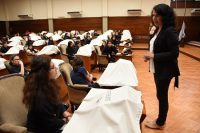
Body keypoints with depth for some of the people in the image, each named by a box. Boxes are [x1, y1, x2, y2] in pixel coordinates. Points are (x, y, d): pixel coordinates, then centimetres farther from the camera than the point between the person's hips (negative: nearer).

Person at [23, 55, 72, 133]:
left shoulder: (47, 84, -5)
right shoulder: (39, 97, -32)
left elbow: (57, 103, 9)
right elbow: (51, 124, -25)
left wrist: (65, 113, -7)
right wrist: (65, 120, -10)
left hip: (54, 120, 8)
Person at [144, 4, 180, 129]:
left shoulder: (170, 31, -19)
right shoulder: (159, 30, 7)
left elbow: (174, 53, -23)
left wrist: (154, 56, -23)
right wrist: (150, 55, -1)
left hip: (165, 70, -8)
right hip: (158, 69, 9)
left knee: (162, 96, 7)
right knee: (161, 95, 19)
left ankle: (160, 123, 27)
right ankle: (161, 119, 37)